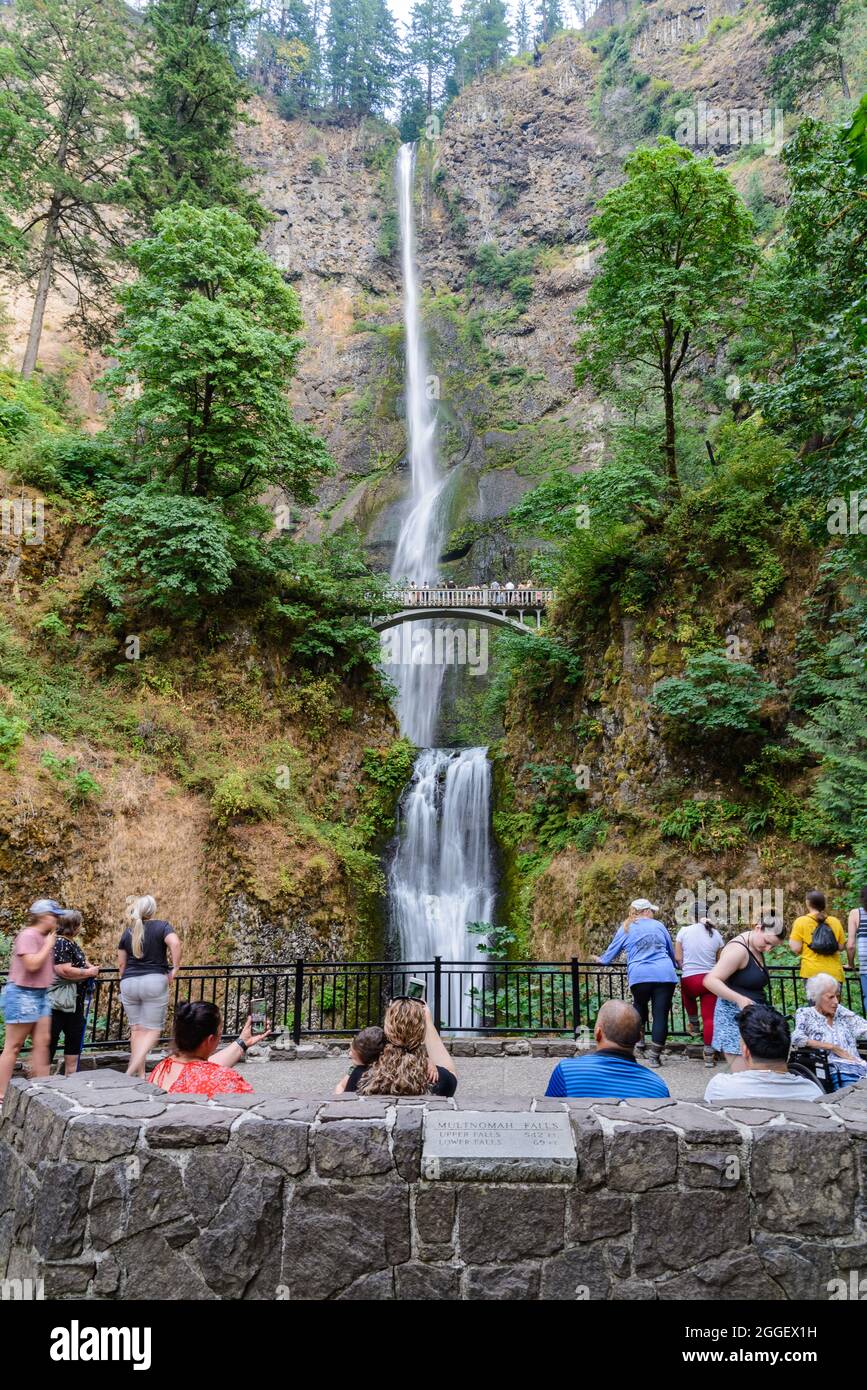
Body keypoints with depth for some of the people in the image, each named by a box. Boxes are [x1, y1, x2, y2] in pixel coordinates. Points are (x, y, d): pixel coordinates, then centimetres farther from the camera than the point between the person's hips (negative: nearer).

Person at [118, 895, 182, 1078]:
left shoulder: (129, 931, 12)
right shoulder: (162, 926, 0)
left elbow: (121, 964, 14)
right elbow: (175, 943, -20)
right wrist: (175, 969, -11)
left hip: (129, 982, 4)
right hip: (154, 981, -4)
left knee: (137, 1029, 11)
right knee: (153, 1029, 1)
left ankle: (140, 1074, 11)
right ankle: (132, 1070, -15)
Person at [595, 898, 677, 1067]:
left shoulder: (625, 928, 14)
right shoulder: (658, 926, 18)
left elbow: (611, 952, 22)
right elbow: (672, 953, 30)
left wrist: (601, 960, 42)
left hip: (640, 976, 0)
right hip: (665, 975, 0)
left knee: (640, 1005, 27)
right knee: (661, 1015, 2)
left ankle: (639, 1037, 18)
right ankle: (654, 1055, -1)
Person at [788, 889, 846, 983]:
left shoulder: (801, 922, -4)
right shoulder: (835, 921, 4)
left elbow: (796, 949, -7)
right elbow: (841, 947, 9)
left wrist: (790, 941, 12)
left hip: (812, 972, -2)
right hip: (834, 973, 3)